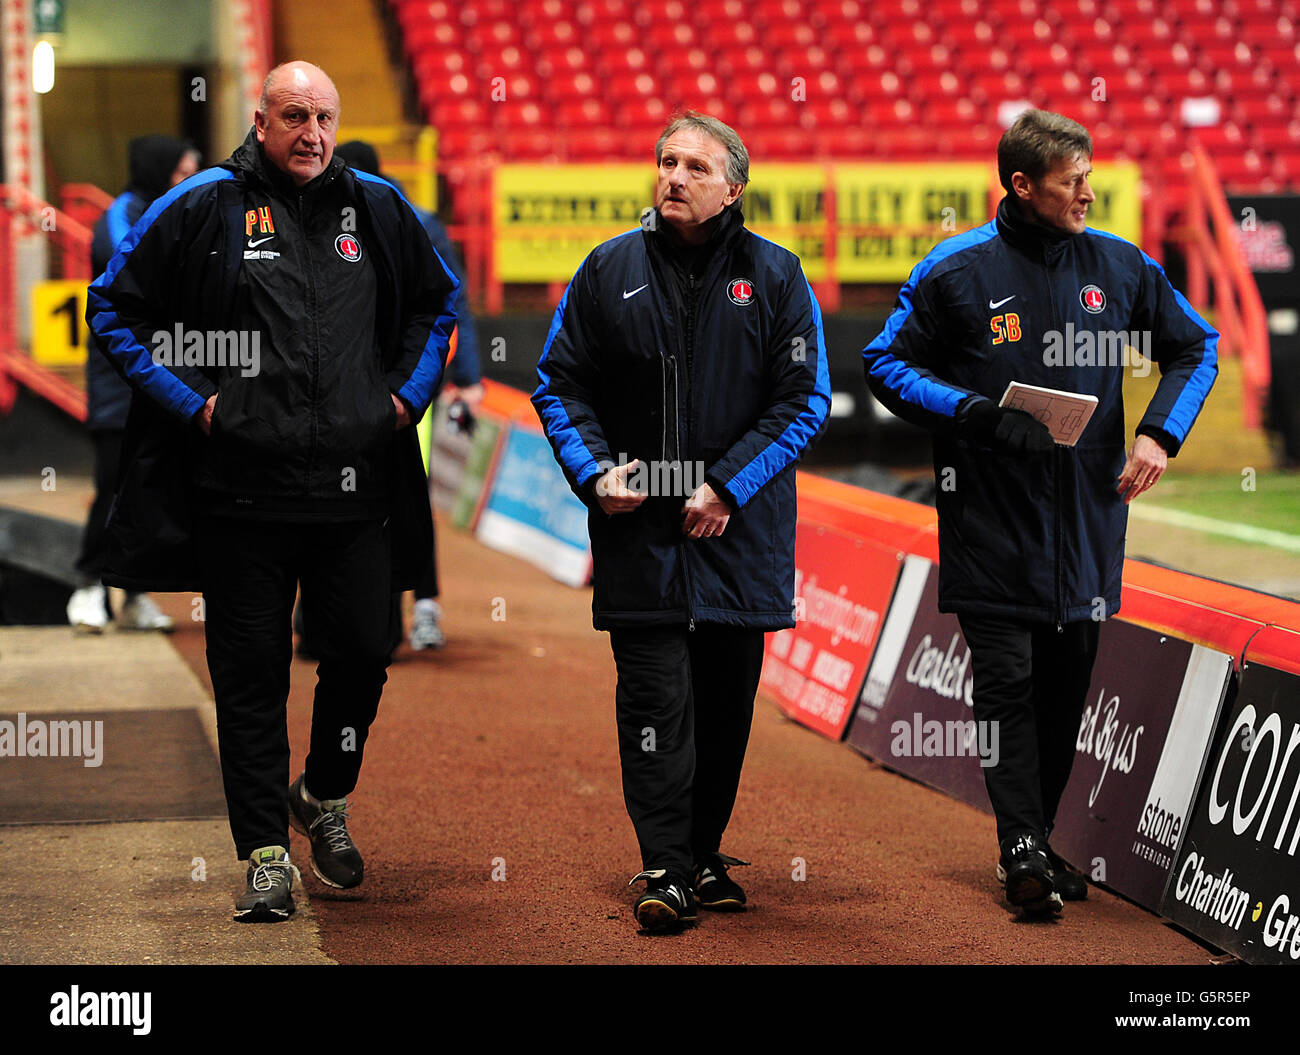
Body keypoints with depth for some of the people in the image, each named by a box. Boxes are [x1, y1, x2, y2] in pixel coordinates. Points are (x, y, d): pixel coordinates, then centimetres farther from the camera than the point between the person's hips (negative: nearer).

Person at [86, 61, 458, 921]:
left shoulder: (378, 208, 8)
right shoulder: (202, 209, -1)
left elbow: (439, 303, 24)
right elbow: (115, 309, 4)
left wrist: (408, 394, 11)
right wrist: (190, 401, -4)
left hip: (357, 487, 3)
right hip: (242, 488, -3)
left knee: (363, 654, 8)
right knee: (251, 677, 2)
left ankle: (325, 800, 34)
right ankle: (266, 855, 10)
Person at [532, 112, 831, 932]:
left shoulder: (775, 276, 1)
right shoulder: (610, 271, 5)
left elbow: (806, 398, -1)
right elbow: (560, 384, 9)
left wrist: (729, 484, -10)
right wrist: (593, 471, -7)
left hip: (740, 530, 1)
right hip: (639, 527, 0)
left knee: (726, 699, 8)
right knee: (655, 696, -7)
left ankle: (705, 857, 22)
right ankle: (666, 870, -5)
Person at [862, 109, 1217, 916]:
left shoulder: (1119, 266, 4)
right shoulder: (958, 270, -5)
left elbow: (1196, 346, 15)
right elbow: (887, 365, -1)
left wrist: (1159, 434, -1)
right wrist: (979, 416, -14)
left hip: (1088, 517, 4)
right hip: (992, 521, -3)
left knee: (1067, 688, 8)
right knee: (1007, 682, -6)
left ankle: (1040, 840, 19)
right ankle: (1022, 850, -3)